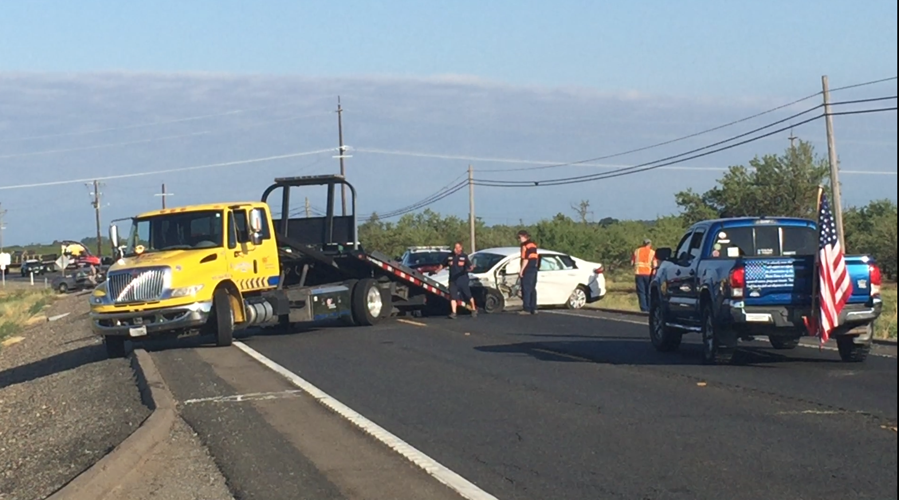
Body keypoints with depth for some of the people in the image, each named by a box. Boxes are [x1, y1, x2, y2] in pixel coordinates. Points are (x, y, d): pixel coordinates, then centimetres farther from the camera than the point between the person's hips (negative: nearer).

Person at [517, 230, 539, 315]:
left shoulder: (525, 246, -11)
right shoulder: (533, 245, 17)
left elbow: (525, 259, -17)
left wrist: (521, 270, -15)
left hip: (528, 270, -9)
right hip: (534, 269, 9)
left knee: (526, 289, -7)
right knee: (532, 289, 11)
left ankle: (526, 309, -11)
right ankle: (533, 309, 11)